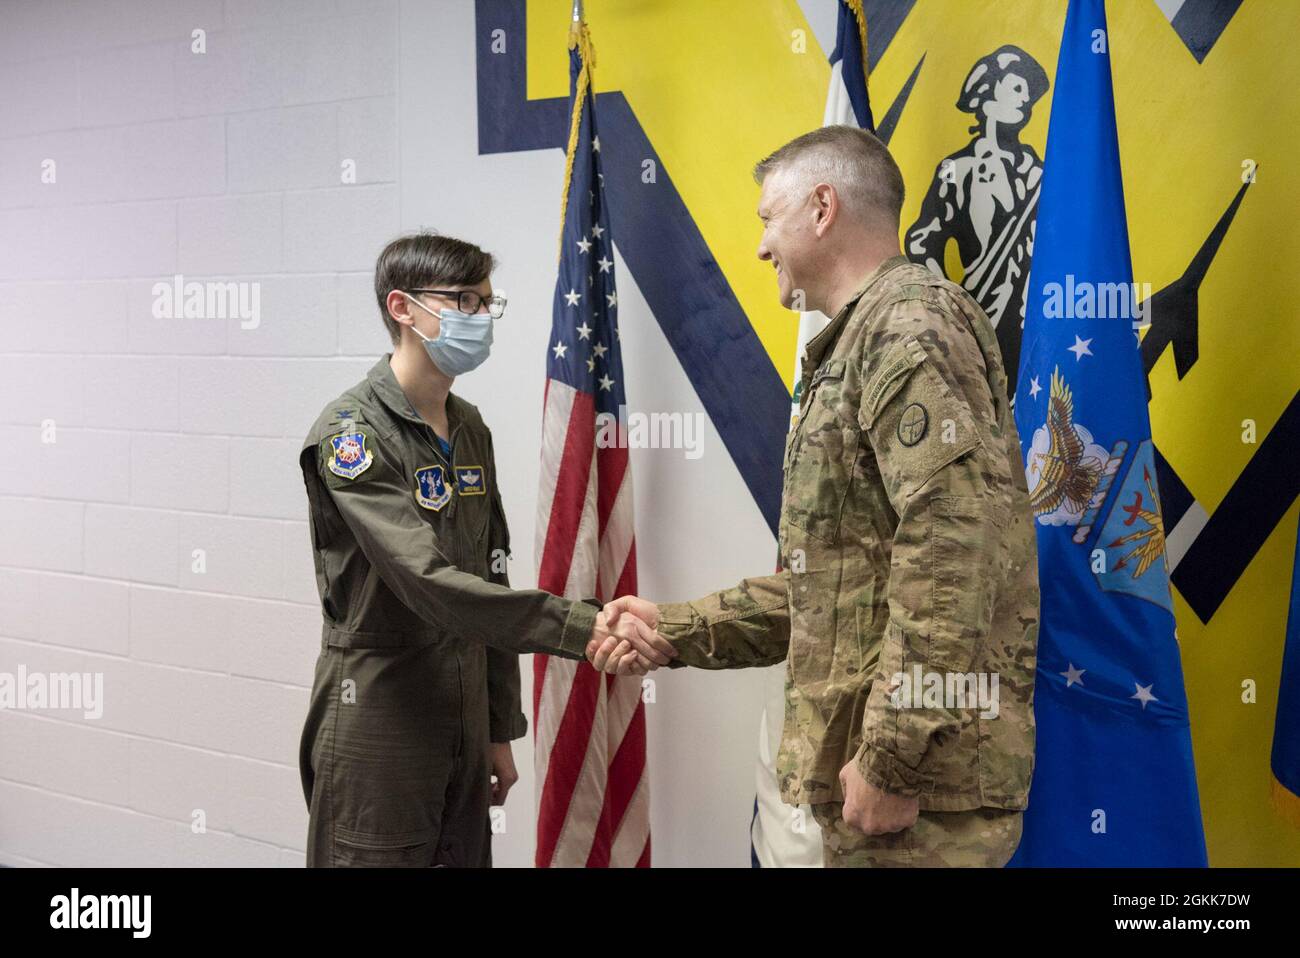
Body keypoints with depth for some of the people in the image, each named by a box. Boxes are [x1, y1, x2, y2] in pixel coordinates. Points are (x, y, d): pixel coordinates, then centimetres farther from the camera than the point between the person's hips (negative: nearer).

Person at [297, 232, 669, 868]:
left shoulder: (470, 430, 10)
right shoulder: (350, 432, -15)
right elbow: (430, 583, -26)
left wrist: (500, 728, 12)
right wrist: (583, 626, -31)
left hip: (463, 726, 7)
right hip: (376, 727, -7)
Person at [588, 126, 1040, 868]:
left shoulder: (911, 323, -11)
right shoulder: (863, 342, 21)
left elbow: (955, 552, -23)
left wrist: (893, 757, -23)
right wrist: (676, 631, 19)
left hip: (924, 777, -10)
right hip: (877, 764, 10)